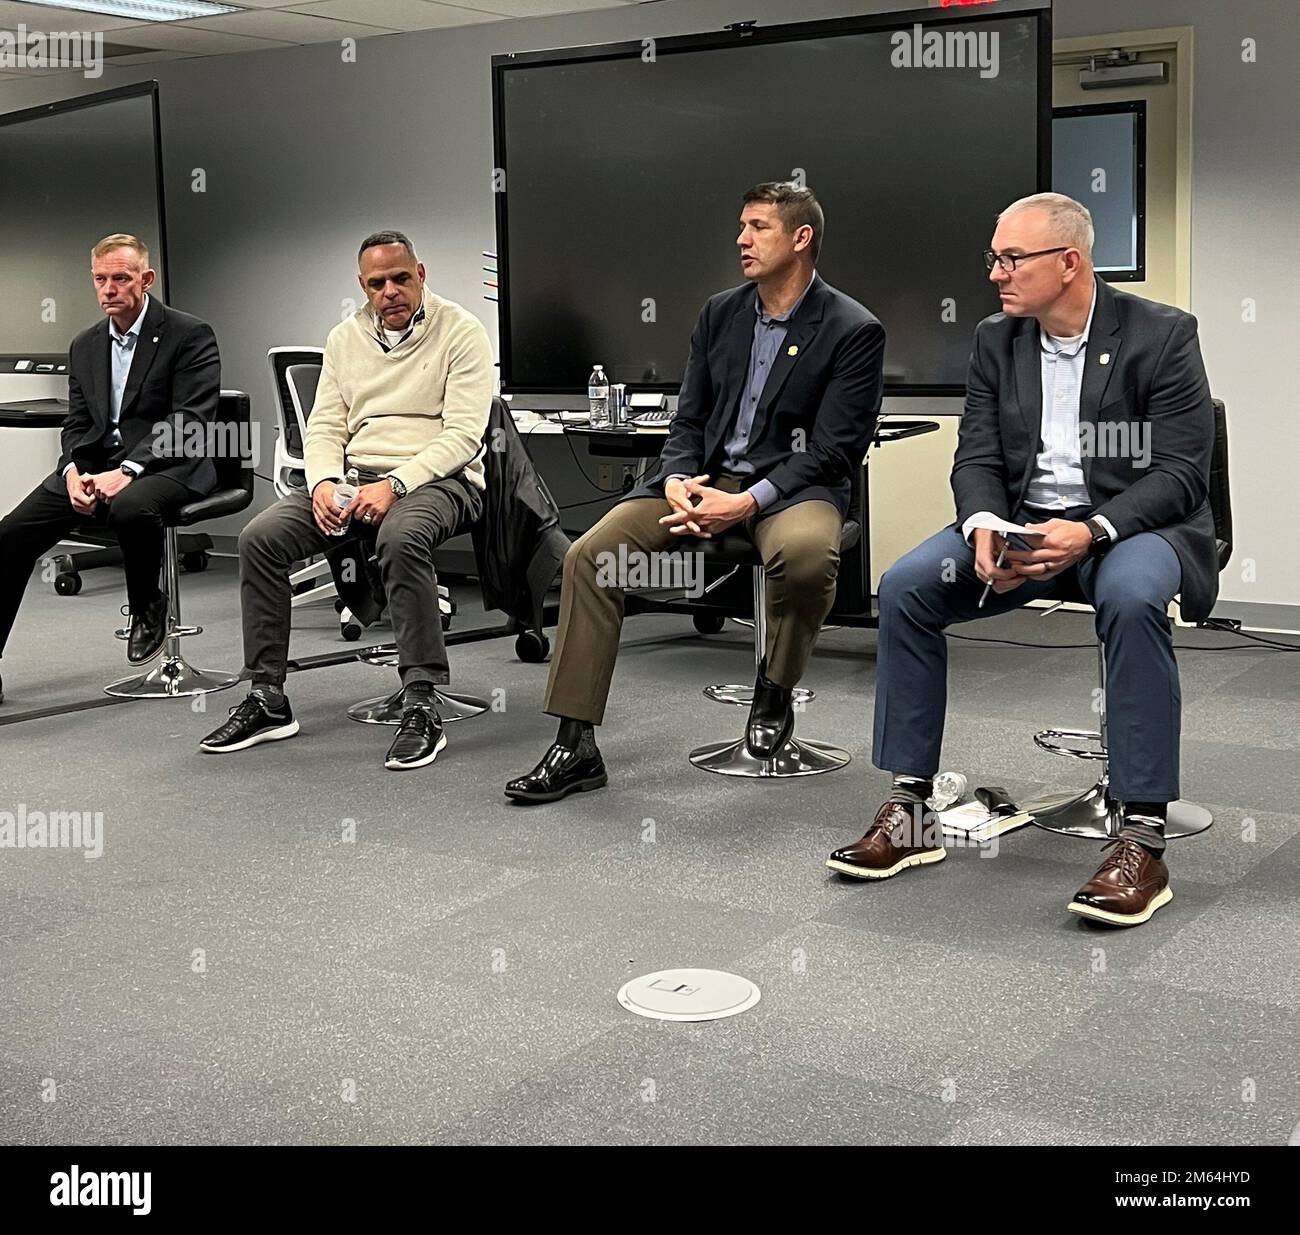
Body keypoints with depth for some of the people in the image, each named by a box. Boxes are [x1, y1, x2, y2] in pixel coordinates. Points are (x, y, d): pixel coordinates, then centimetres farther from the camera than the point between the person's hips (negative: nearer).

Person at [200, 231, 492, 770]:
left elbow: (463, 434, -11)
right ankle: (267, 698, -8)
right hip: (354, 477, 6)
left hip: (437, 479, -5)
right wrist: (324, 483, -10)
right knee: (260, 537, -16)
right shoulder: (345, 339, 16)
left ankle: (422, 705, -33)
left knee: (401, 538, -40)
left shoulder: (460, 332, -2)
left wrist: (394, 484, -23)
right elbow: (325, 426, 13)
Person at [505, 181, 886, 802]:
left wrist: (747, 503, -23)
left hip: (793, 486, -5)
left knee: (807, 551, -40)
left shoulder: (854, 331, -6)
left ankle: (774, 689, -8)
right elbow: (688, 419, 13)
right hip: (706, 476, 5)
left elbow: (832, 450, -12)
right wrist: (677, 481, -10)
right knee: (589, 555, -16)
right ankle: (576, 747, -12)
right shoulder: (720, 313, 12)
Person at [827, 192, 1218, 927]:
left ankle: (1144, 840, -32)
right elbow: (978, 460, 5)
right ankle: (910, 814, -12)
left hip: (1136, 525, -4)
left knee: (1132, 598, -39)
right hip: (1022, 527, 5)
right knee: (904, 589, -19)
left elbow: (1180, 474, -13)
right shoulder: (997, 341, 7)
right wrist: (984, 527, -19)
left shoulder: (1162, 335, -8)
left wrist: (1090, 532, -28)